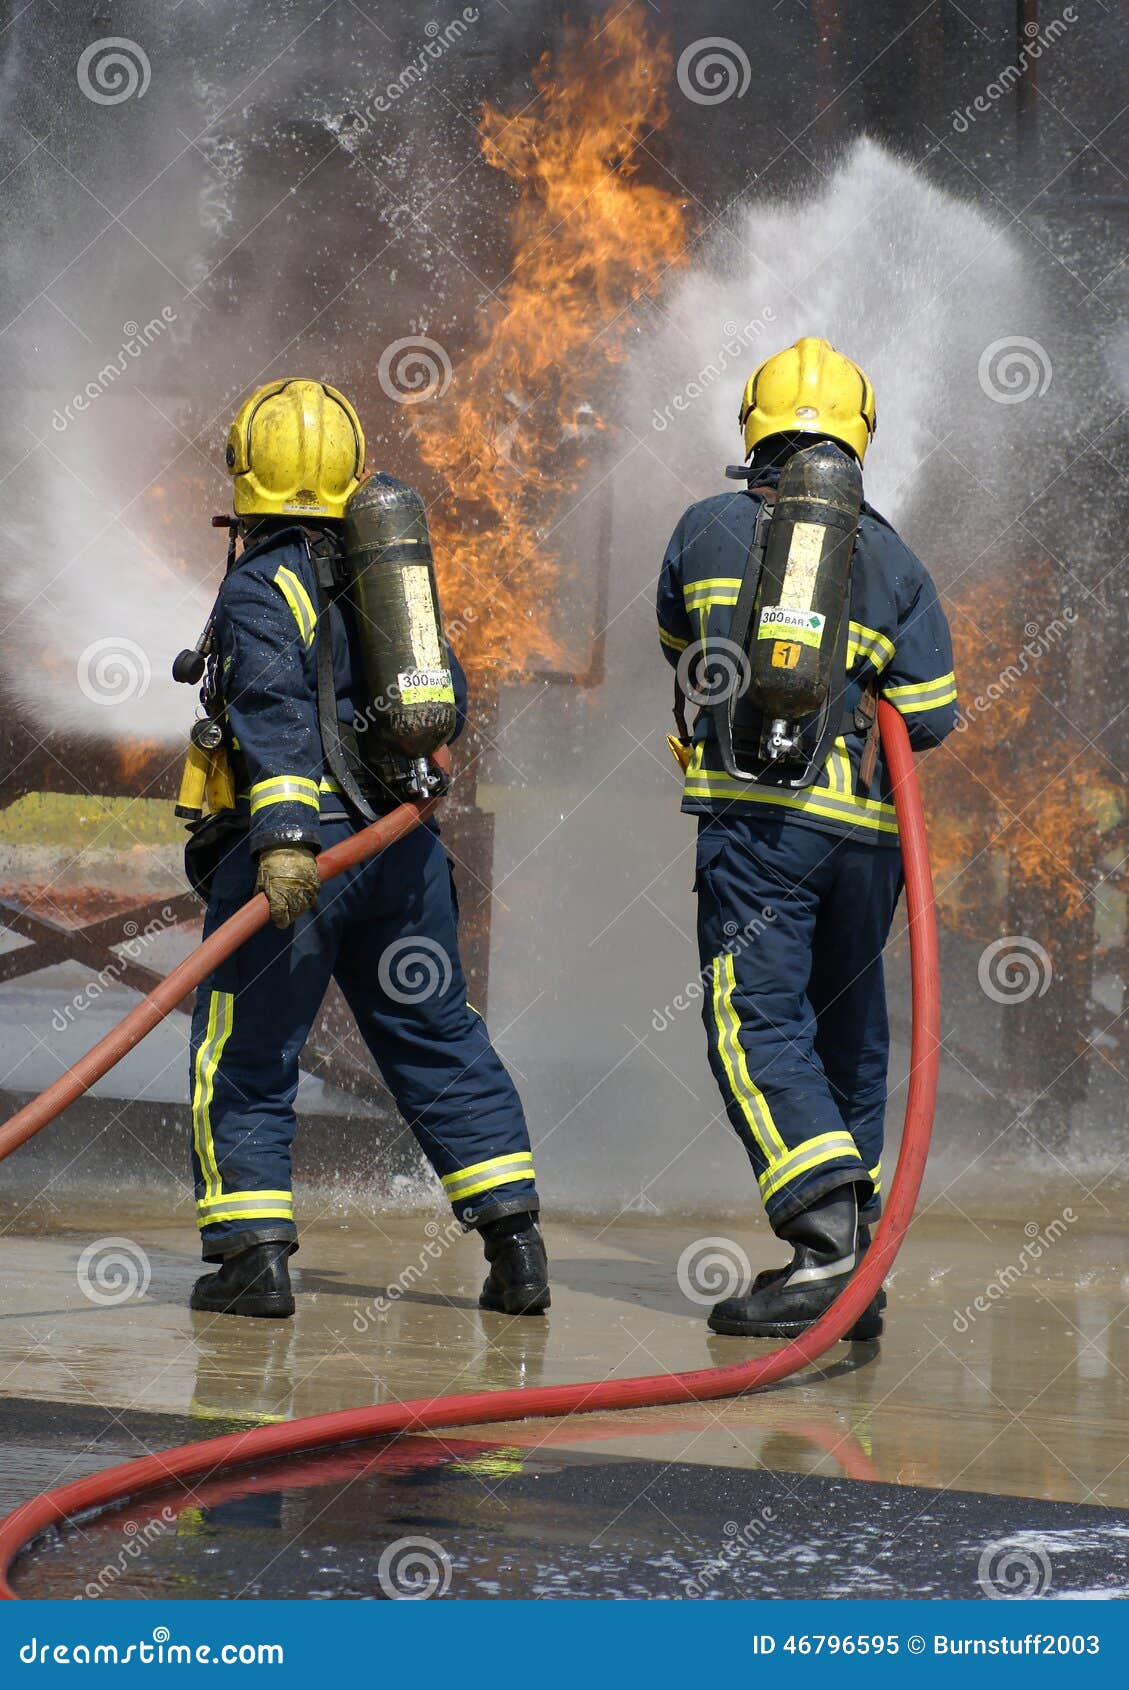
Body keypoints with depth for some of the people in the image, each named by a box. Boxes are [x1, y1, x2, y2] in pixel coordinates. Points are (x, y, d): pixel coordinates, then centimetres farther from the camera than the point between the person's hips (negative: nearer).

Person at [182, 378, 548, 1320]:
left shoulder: (261, 587, -8)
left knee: (243, 1057, 2)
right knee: (440, 1042, 14)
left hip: (299, 850, -7)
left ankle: (253, 1251, -5)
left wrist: (284, 831, -32)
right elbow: (448, 697, 20)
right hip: (402, 845, 7)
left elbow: (275, 713, -23)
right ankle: (515, 1241, 12)